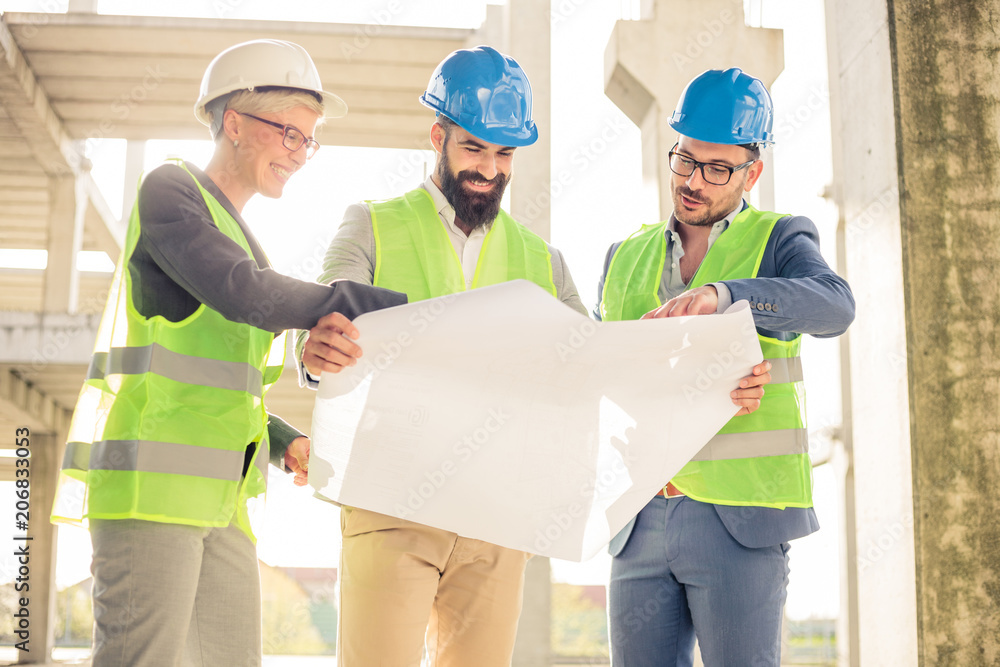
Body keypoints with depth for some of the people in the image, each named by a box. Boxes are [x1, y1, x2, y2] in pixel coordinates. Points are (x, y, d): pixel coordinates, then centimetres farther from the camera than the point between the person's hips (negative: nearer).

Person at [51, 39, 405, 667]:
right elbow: (244, 293, -18)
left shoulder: (240, 236, 25)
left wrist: (283, 440, 11)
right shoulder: (170, 190, -1)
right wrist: (389, 307, -17)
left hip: (219, 498, 9)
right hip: (149, 484, -9)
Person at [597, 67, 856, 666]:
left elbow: (832, 305, -18)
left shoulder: (779, 241, 4)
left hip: (740, 518, -4)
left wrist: (720, 295, -34)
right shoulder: (625, 258, 17)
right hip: (640, 520, 4)